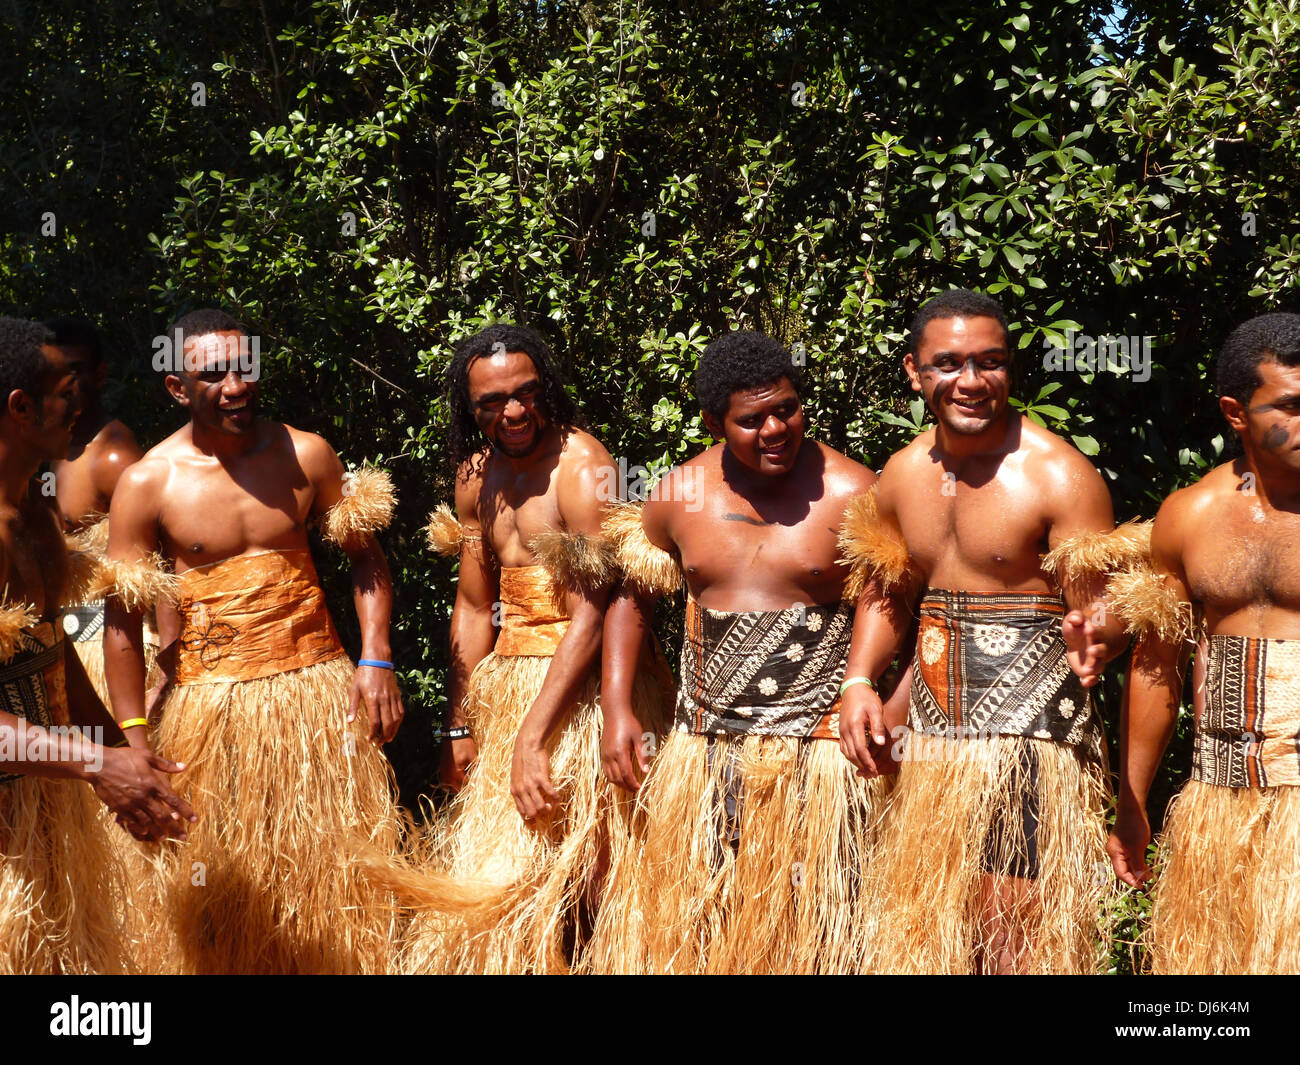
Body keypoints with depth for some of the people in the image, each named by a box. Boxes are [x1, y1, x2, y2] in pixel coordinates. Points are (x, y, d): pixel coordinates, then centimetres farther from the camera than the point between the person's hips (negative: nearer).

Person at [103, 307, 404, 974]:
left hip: (320, 693, 2)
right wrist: (135, 742, -6)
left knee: (338, 880, 8)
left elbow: (365, 557, 11)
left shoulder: (306, 455, 0)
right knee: (226, 889, 6)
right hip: (213, 707, -1)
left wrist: (376, 659, -1)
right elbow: (123, 621, -3)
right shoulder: (147, 483, -6)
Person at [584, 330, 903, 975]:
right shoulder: (679, 496, 5)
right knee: (671, 930, 10)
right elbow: (631, 595, 18)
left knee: (803, 933, 2)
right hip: (702, 756, 4)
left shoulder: (852, 497, -8)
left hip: (816, 758, -4)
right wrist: (615, 710, 6)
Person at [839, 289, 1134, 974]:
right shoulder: (903, 475, 6)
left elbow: (1103, 612, -12)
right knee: (923, 922, 14)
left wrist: (1092, 642, -35)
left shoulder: (1058, 476, -12)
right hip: (931, 738, 6)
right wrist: (859, 682, 4)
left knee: (1011, 922, -5)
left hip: (1030, 737, -6)